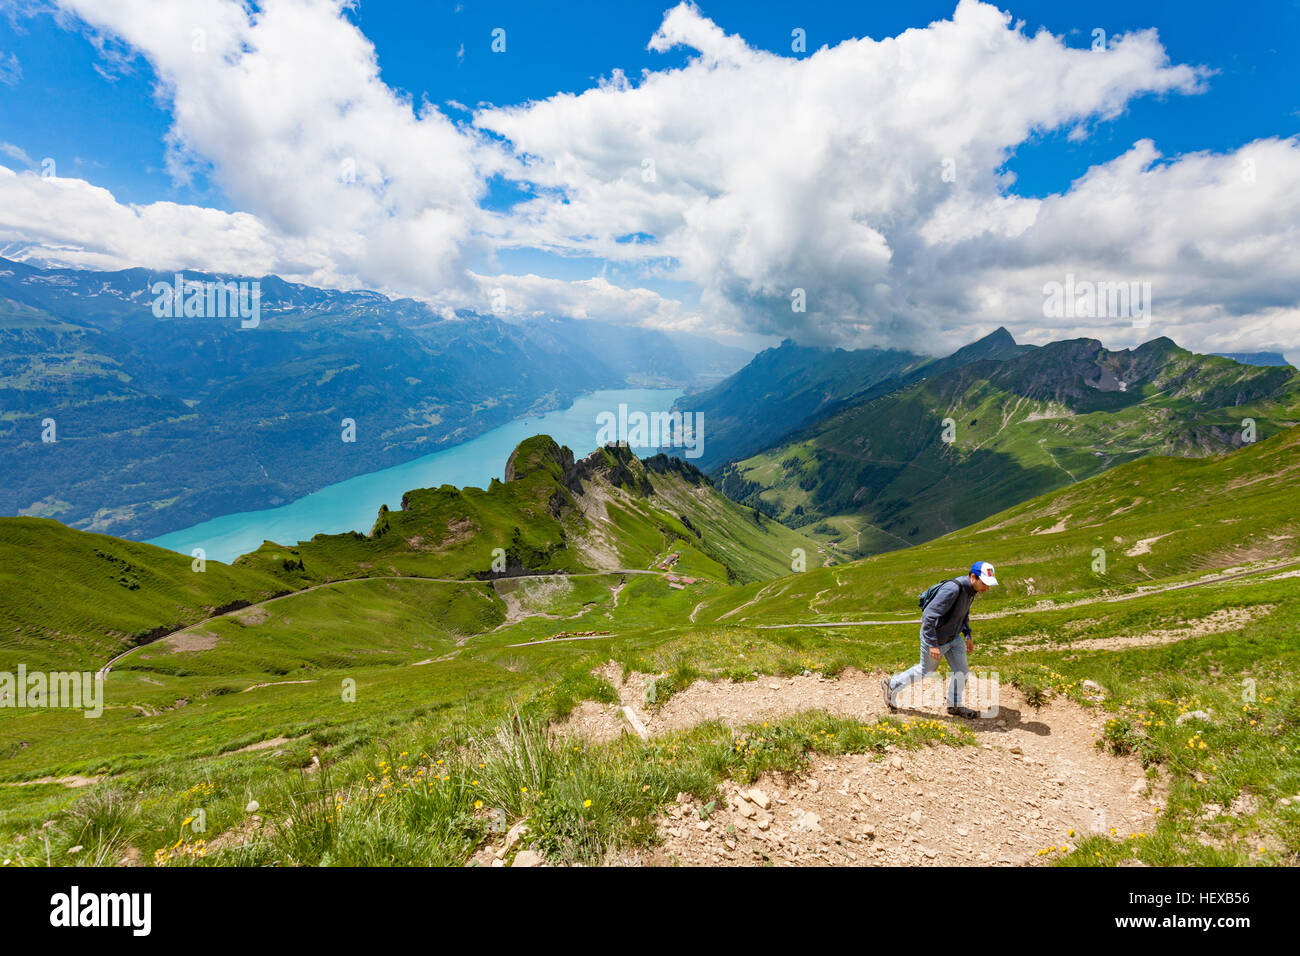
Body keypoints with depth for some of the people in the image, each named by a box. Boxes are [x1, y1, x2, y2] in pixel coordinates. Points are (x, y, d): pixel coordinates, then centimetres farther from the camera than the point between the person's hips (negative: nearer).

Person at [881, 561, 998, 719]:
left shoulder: (970, 589, -6)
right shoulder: (953, 589, -35)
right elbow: (929, 617, -34)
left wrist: (968, 635, 12)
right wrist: (933, 645, -31)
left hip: (954, 637, 8)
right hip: (935, 638, -8)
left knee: (961, 670, 9)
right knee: (926, 671, 12)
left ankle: (955, 706, 30)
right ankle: (891, 685, 31)